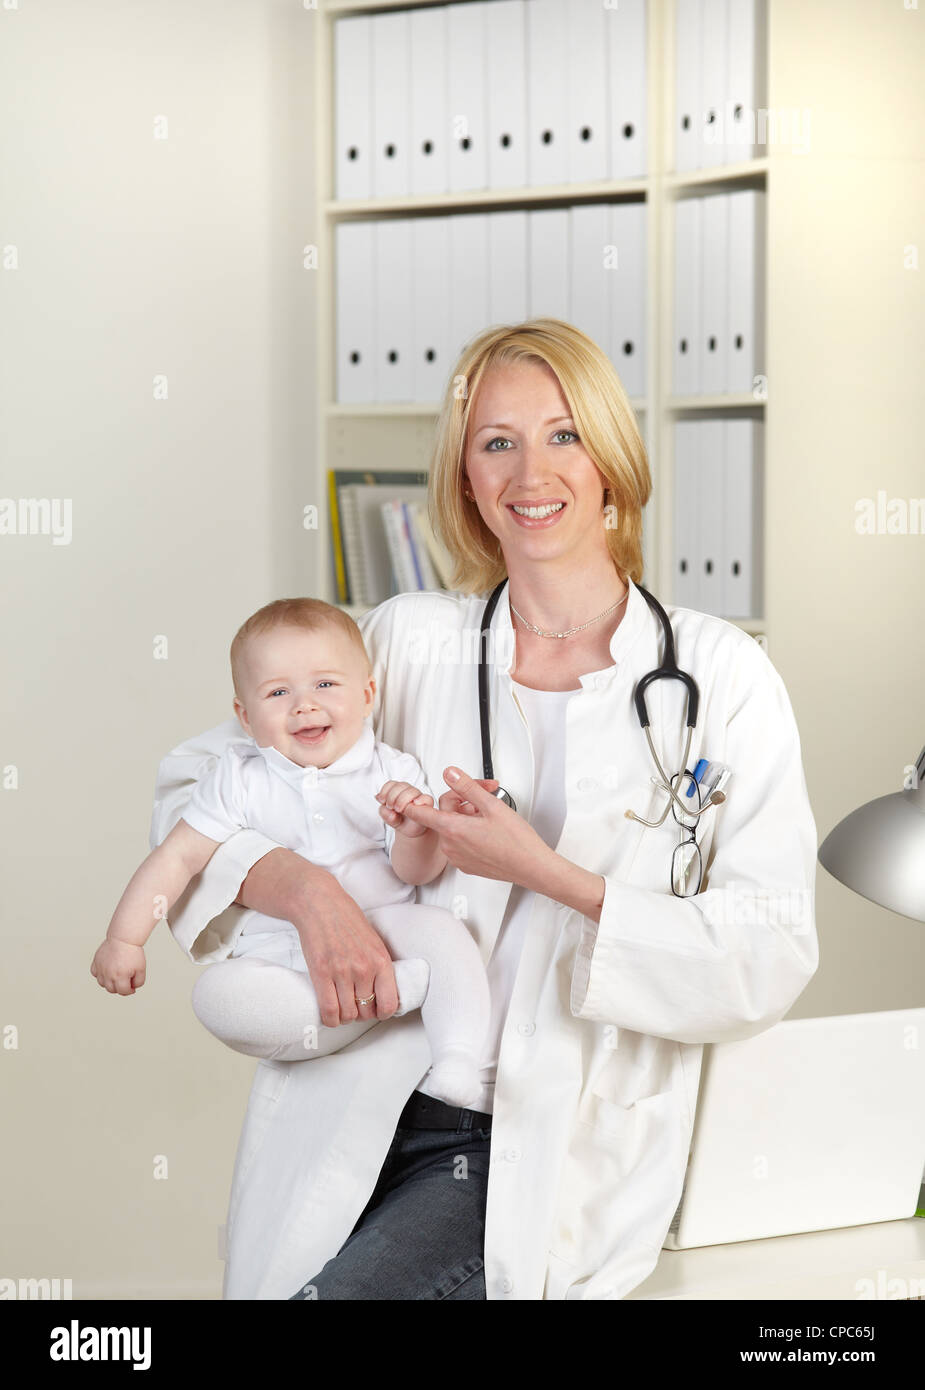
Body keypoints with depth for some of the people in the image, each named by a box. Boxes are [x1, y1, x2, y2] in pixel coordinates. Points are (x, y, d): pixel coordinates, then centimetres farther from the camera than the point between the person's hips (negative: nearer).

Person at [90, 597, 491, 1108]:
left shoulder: (391, 772, 2)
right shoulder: (240, 779, 1)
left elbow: (417, 871, -2)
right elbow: (178, 857, 3)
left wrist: (416, 830, -25)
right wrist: (124, 939, -2)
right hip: (282, 958, 0)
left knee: (441, 927, -31)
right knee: (216, 995, -31)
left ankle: (458, 1060, -30)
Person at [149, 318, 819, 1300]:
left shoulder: (719, 674, 1)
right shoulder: (408, 642, 8)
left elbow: (772, 960, -4)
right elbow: (192, 787, 10)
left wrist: (545, 872, -13)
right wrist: (302, 886, -11)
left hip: (554, 1144, -2)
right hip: (362, 1104, 3)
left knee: (342, 1293, -24)